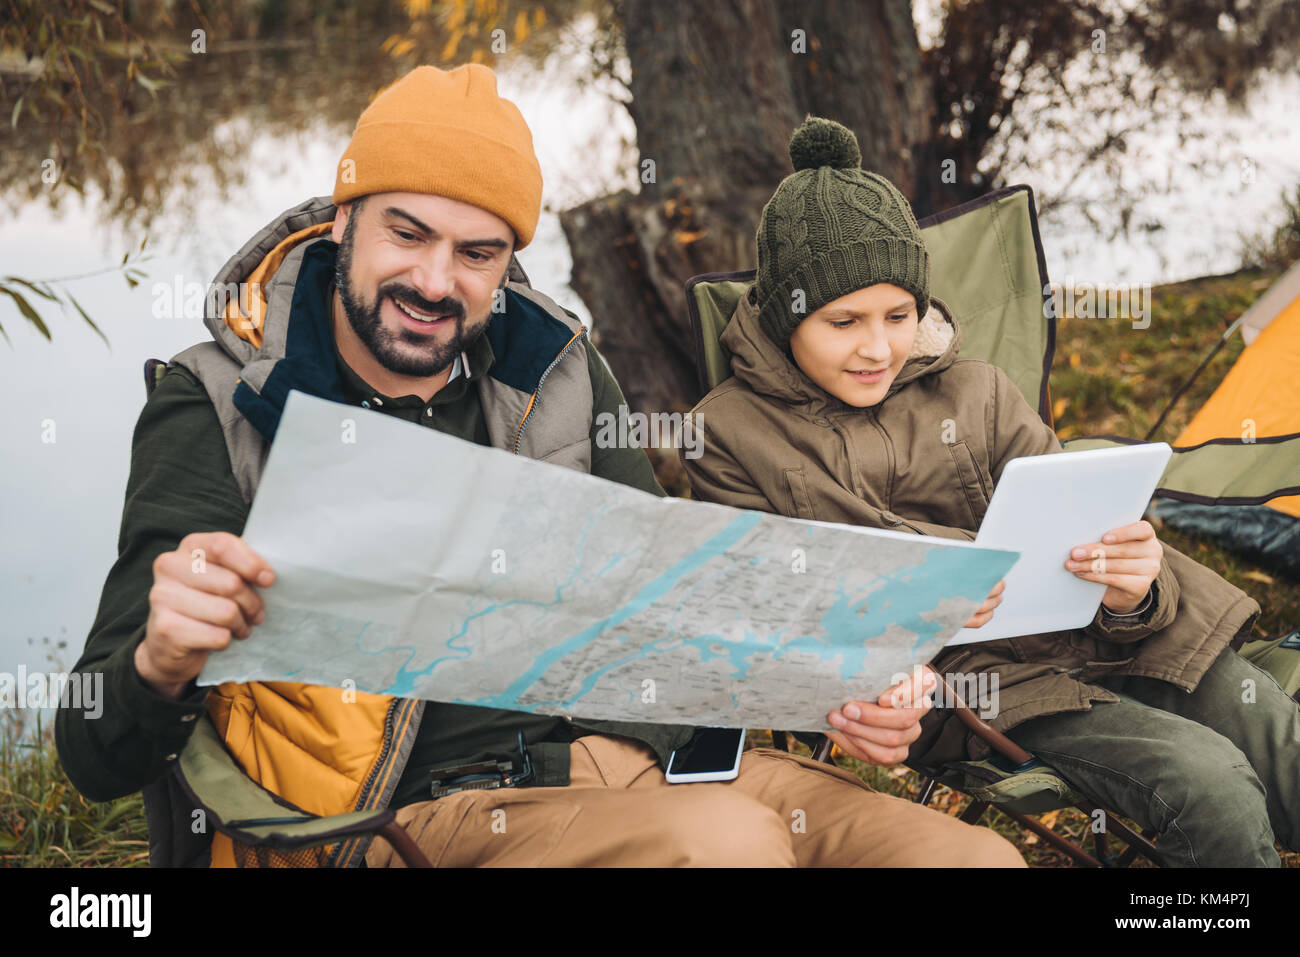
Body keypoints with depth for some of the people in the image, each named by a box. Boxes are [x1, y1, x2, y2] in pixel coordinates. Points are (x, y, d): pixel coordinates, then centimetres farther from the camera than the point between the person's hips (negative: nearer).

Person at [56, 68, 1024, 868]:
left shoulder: (554, 369, 14)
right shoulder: (223, 408, 1)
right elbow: (97, 759, -5)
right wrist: (162, 663, -31)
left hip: (642, 757, 5)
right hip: (417, 808, -5)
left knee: (978, 855, -15)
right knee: (725, 838, -34)